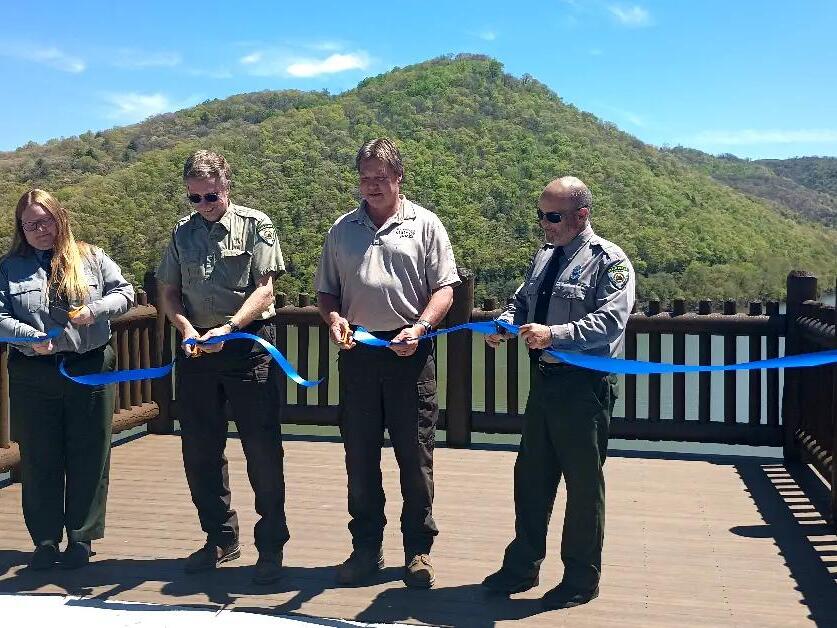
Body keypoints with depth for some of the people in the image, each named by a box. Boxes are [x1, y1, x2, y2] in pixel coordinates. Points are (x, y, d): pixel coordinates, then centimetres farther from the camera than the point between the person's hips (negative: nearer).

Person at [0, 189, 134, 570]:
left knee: (88, 458, 5)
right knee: (39, 460, 7)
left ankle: (82, 539, 17)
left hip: (90, 370, 0)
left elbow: (124, 293, 4)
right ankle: (45, 540, 19)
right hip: (33, 376, 1)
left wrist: (95, 309, -15)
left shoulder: (91, 258, 6)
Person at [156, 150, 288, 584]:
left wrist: (227, 328, -20)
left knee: (262, 447, -2)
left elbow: (263, 290, -8)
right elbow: (168, 292, 11)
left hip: (248, 342, -5)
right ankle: (220, 538, 28)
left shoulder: (255, 224, -2)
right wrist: (187, 328, -8)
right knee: (199, 449, 11)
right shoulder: (182, 232, 10)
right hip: (196, 348, 5)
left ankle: (271, 546, 12)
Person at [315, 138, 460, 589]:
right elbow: (326, 289, 15)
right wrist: (333, 317, -6)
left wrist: (420, 327, -16)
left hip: (409, 351, -3)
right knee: (359, 454, 9)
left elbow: (444, 288, 0)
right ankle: (365, 548, 23)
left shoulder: (425, 225, 4)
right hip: (356, 351, 3)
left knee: (415, 455, 3)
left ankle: (419, 550, 17)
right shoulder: (343, 229, 13)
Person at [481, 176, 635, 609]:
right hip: (544, 380, 8)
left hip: (584, 386, -8)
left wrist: (554, 334, -31)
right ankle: (522, 566, 31)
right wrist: (505, 324, 0)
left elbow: (609, 321, -22)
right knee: (531, 476, 15)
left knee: (584, 484, 4)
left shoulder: (609, 261, -10)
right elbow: (521, 302, 21)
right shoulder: (544, 257, 13)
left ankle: (581, 580, 21)